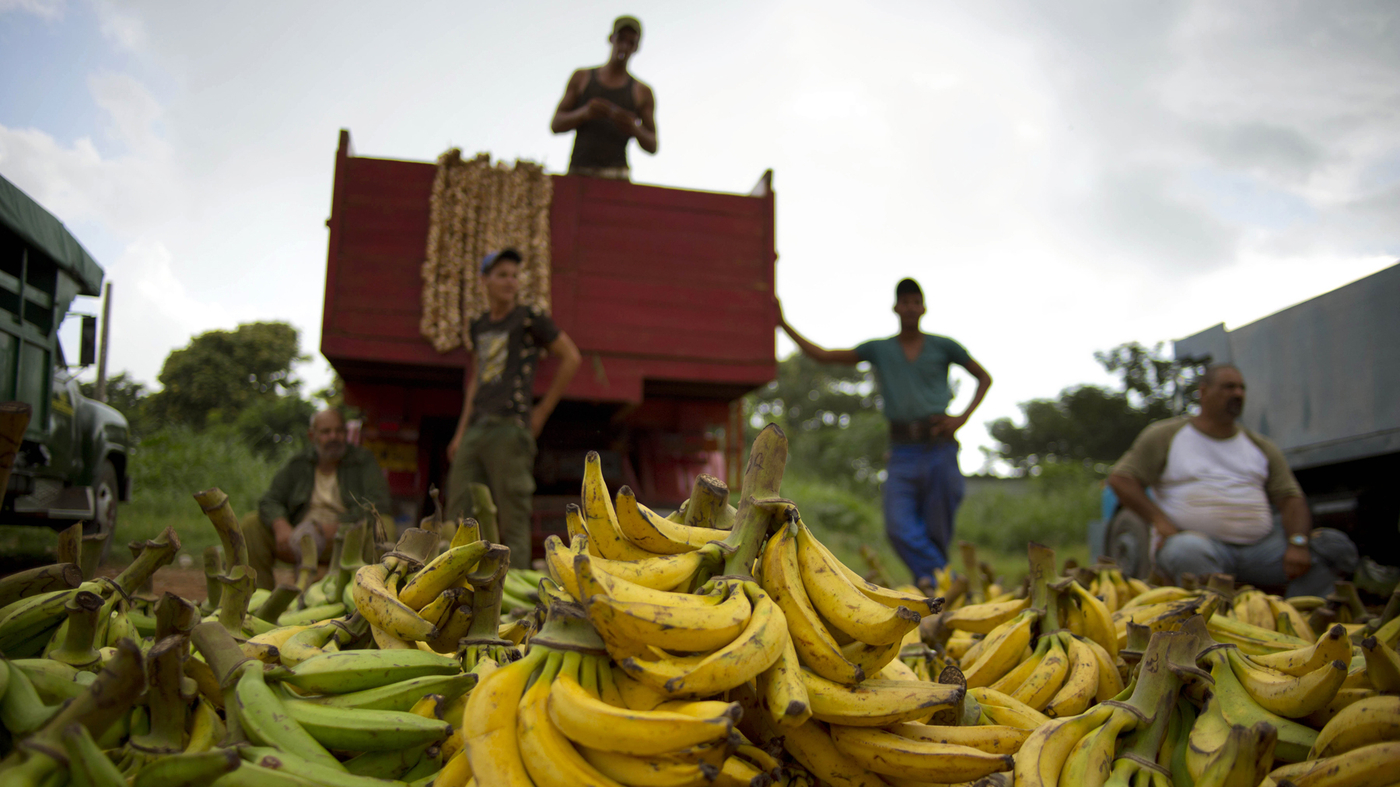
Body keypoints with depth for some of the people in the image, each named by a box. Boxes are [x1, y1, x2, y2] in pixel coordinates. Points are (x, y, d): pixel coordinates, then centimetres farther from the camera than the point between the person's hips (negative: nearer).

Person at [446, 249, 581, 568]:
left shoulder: (530, 319, 3)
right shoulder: (478, 327, 20)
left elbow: (571, 358, 4)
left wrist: (543, 410, 4)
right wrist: (461, 432, 18)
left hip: (509, 428, -6)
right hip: (476, 430, 6)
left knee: (511, 517, -7)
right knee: (459, 517, 1)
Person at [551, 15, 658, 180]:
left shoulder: (642, 92, 13)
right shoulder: (582, 78, 16)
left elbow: (652, 146, 10)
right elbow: (555, 125, 10)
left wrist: (634, 129, -11)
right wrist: (584, 113, -10)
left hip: (616, 176, -1)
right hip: (579, 172, 1)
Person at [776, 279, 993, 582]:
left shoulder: (943, 347, 8)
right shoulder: (879, 350, 12)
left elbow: (984, 377, 18)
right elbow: (821, 355, 13)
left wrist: (964, 416, 4)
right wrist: (784, 325, 7)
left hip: (939, 446, -1)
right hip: (903, 450, 1)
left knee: (937, 531, 2)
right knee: (899, 528, -17)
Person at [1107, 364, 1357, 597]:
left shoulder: (1261, 446, 20)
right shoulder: (1165, 436, 9)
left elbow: (1291, 499, 11)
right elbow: (1120, 479, 1)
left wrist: (1297, 544, -10)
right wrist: (1160, 522, -13)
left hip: (1259, 546, 4)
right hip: (1200, 539, -4)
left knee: (1336, 546, -14)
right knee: (1187, 549, -39)